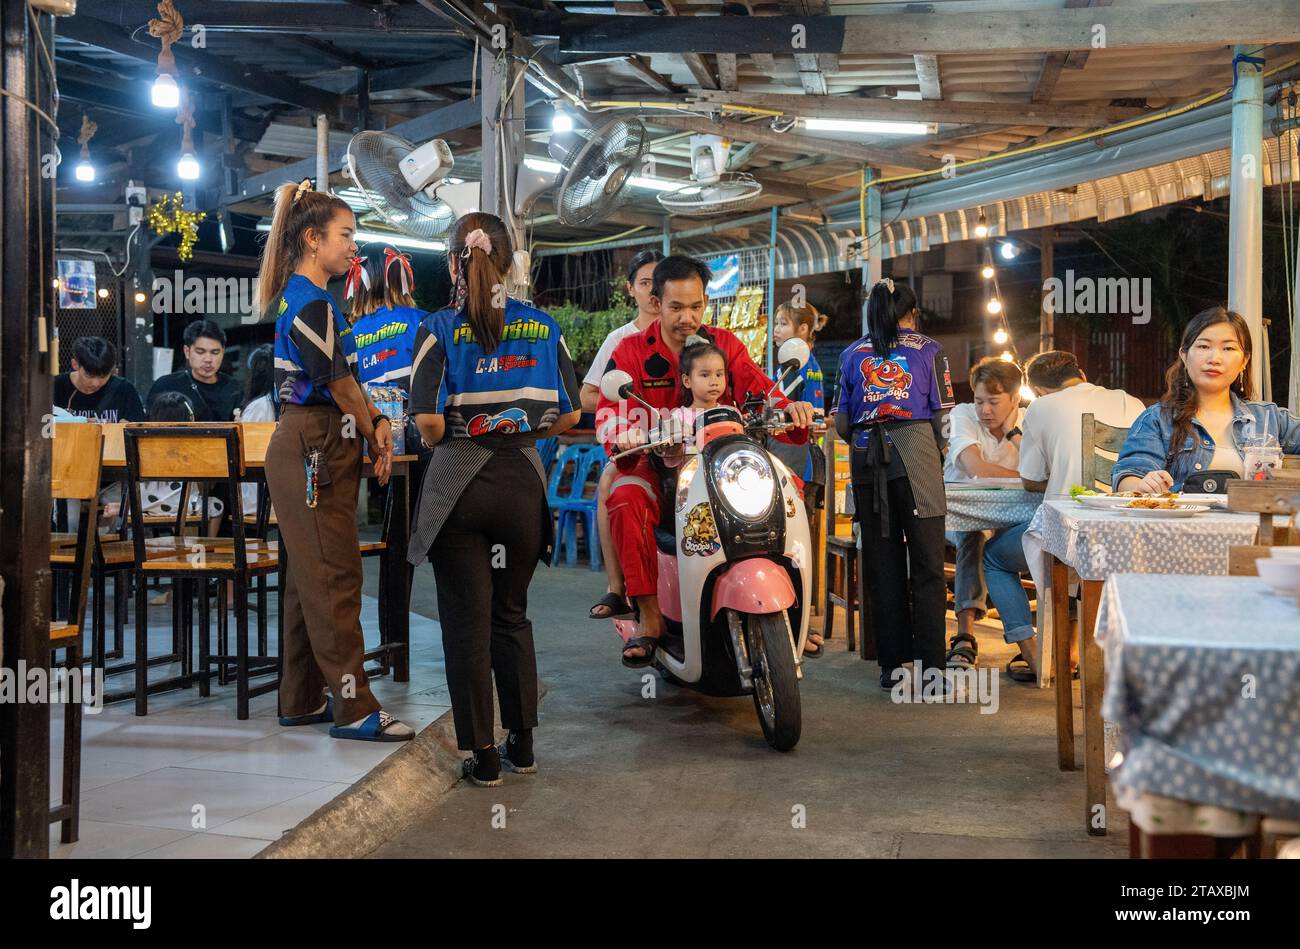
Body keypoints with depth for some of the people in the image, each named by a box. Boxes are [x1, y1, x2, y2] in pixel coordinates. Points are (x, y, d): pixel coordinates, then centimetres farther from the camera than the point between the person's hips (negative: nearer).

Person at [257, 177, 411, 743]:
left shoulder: (303, 299, 18)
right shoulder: (310, 303, -14)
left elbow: (344, 379, 17)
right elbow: (340, 383, -11)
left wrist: (375, 421, 3)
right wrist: (374, 435, 2)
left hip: (312, 451, 10)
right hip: (314, 449, -10)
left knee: (310, 577, 13)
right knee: (335, 577, -8)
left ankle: (303, 700, 20)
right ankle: (354, 708, -5)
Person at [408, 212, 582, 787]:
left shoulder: (439, 329, -7)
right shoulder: (543, 328, 2)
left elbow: (428, 420, -15)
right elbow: (568, 414, 4)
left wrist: (441, 441, 7)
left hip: (457, 482, -3)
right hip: (522, 482, 3)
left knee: (467, 621, 5)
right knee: (512, 615, 17)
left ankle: (482, 755, 9)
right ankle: (522, 744, 22)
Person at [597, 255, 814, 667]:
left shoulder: (725, 345, 7)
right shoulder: (631, 352, 1)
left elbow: (758, 389, -5)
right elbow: (610, 414, -10)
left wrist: (788, 407, -29)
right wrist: (622, 437, -34)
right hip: (657, 468, -2)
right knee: (625, 498, -35)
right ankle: (651, 616, -24)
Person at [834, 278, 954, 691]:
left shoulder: (852, 354, 13)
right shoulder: (928, 349, 6)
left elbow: (842, 424, 10)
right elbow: (942, 417, 2)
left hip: (866, 460, 3)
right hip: (915, 453, -2)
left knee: (881, 565, 7)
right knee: (927, 564, 1)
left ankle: (891, 664, 9)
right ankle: (930, 664, -2)